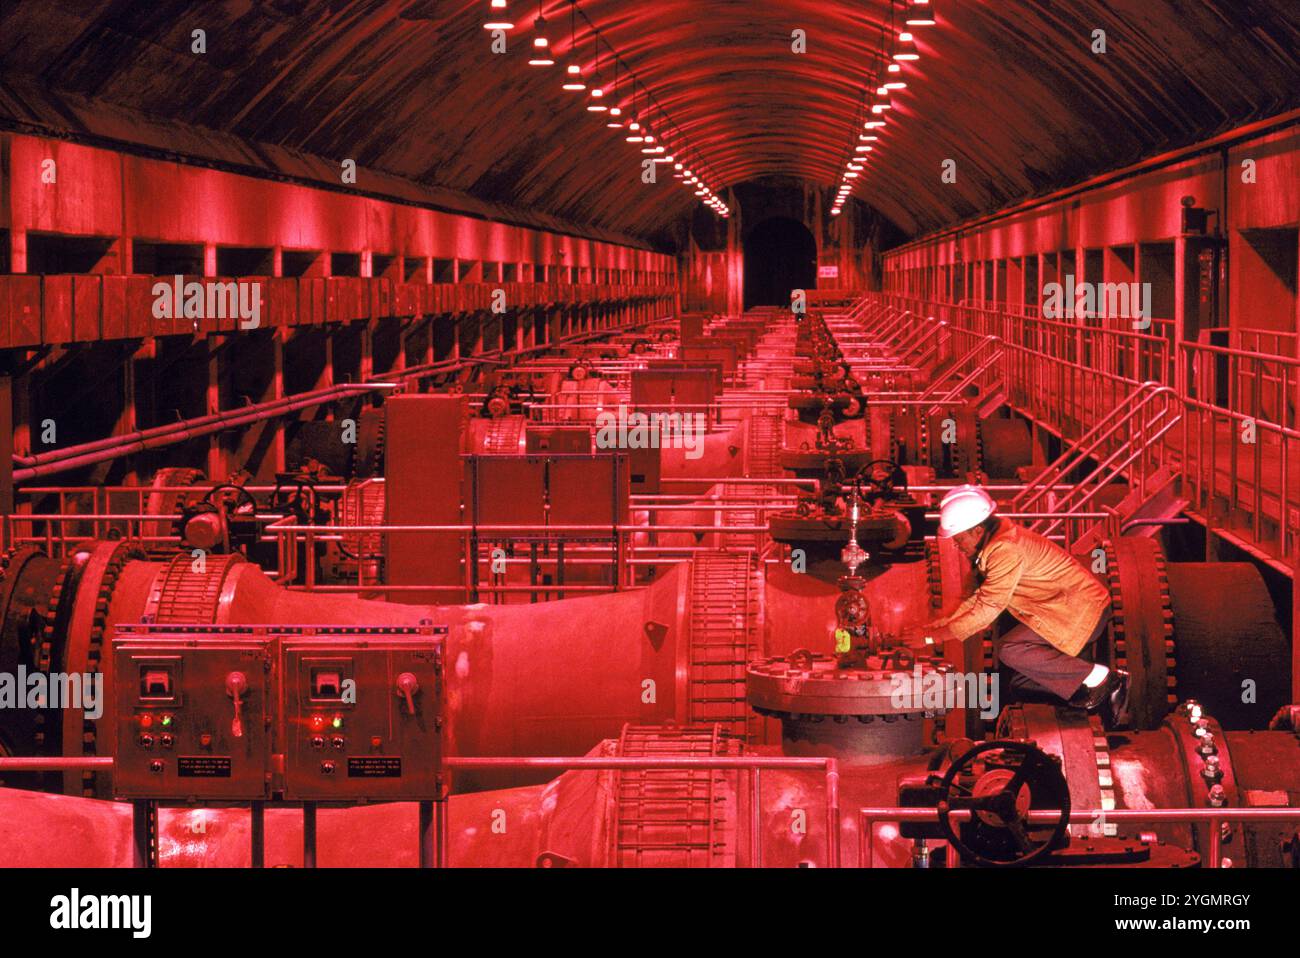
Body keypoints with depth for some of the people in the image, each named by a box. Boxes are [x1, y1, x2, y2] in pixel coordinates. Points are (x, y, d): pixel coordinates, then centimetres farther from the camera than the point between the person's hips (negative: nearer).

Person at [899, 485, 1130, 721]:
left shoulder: (1006, 550, -23)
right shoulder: (994, 542, 9)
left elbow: (987, 610, -24)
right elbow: (983, 597, 16)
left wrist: (932, 637, -20)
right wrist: (945, 621, 4)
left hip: (1082, 611, -10)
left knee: (1011, 650, -23)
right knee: (1021, 683, 6)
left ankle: (1099, 678, -17)